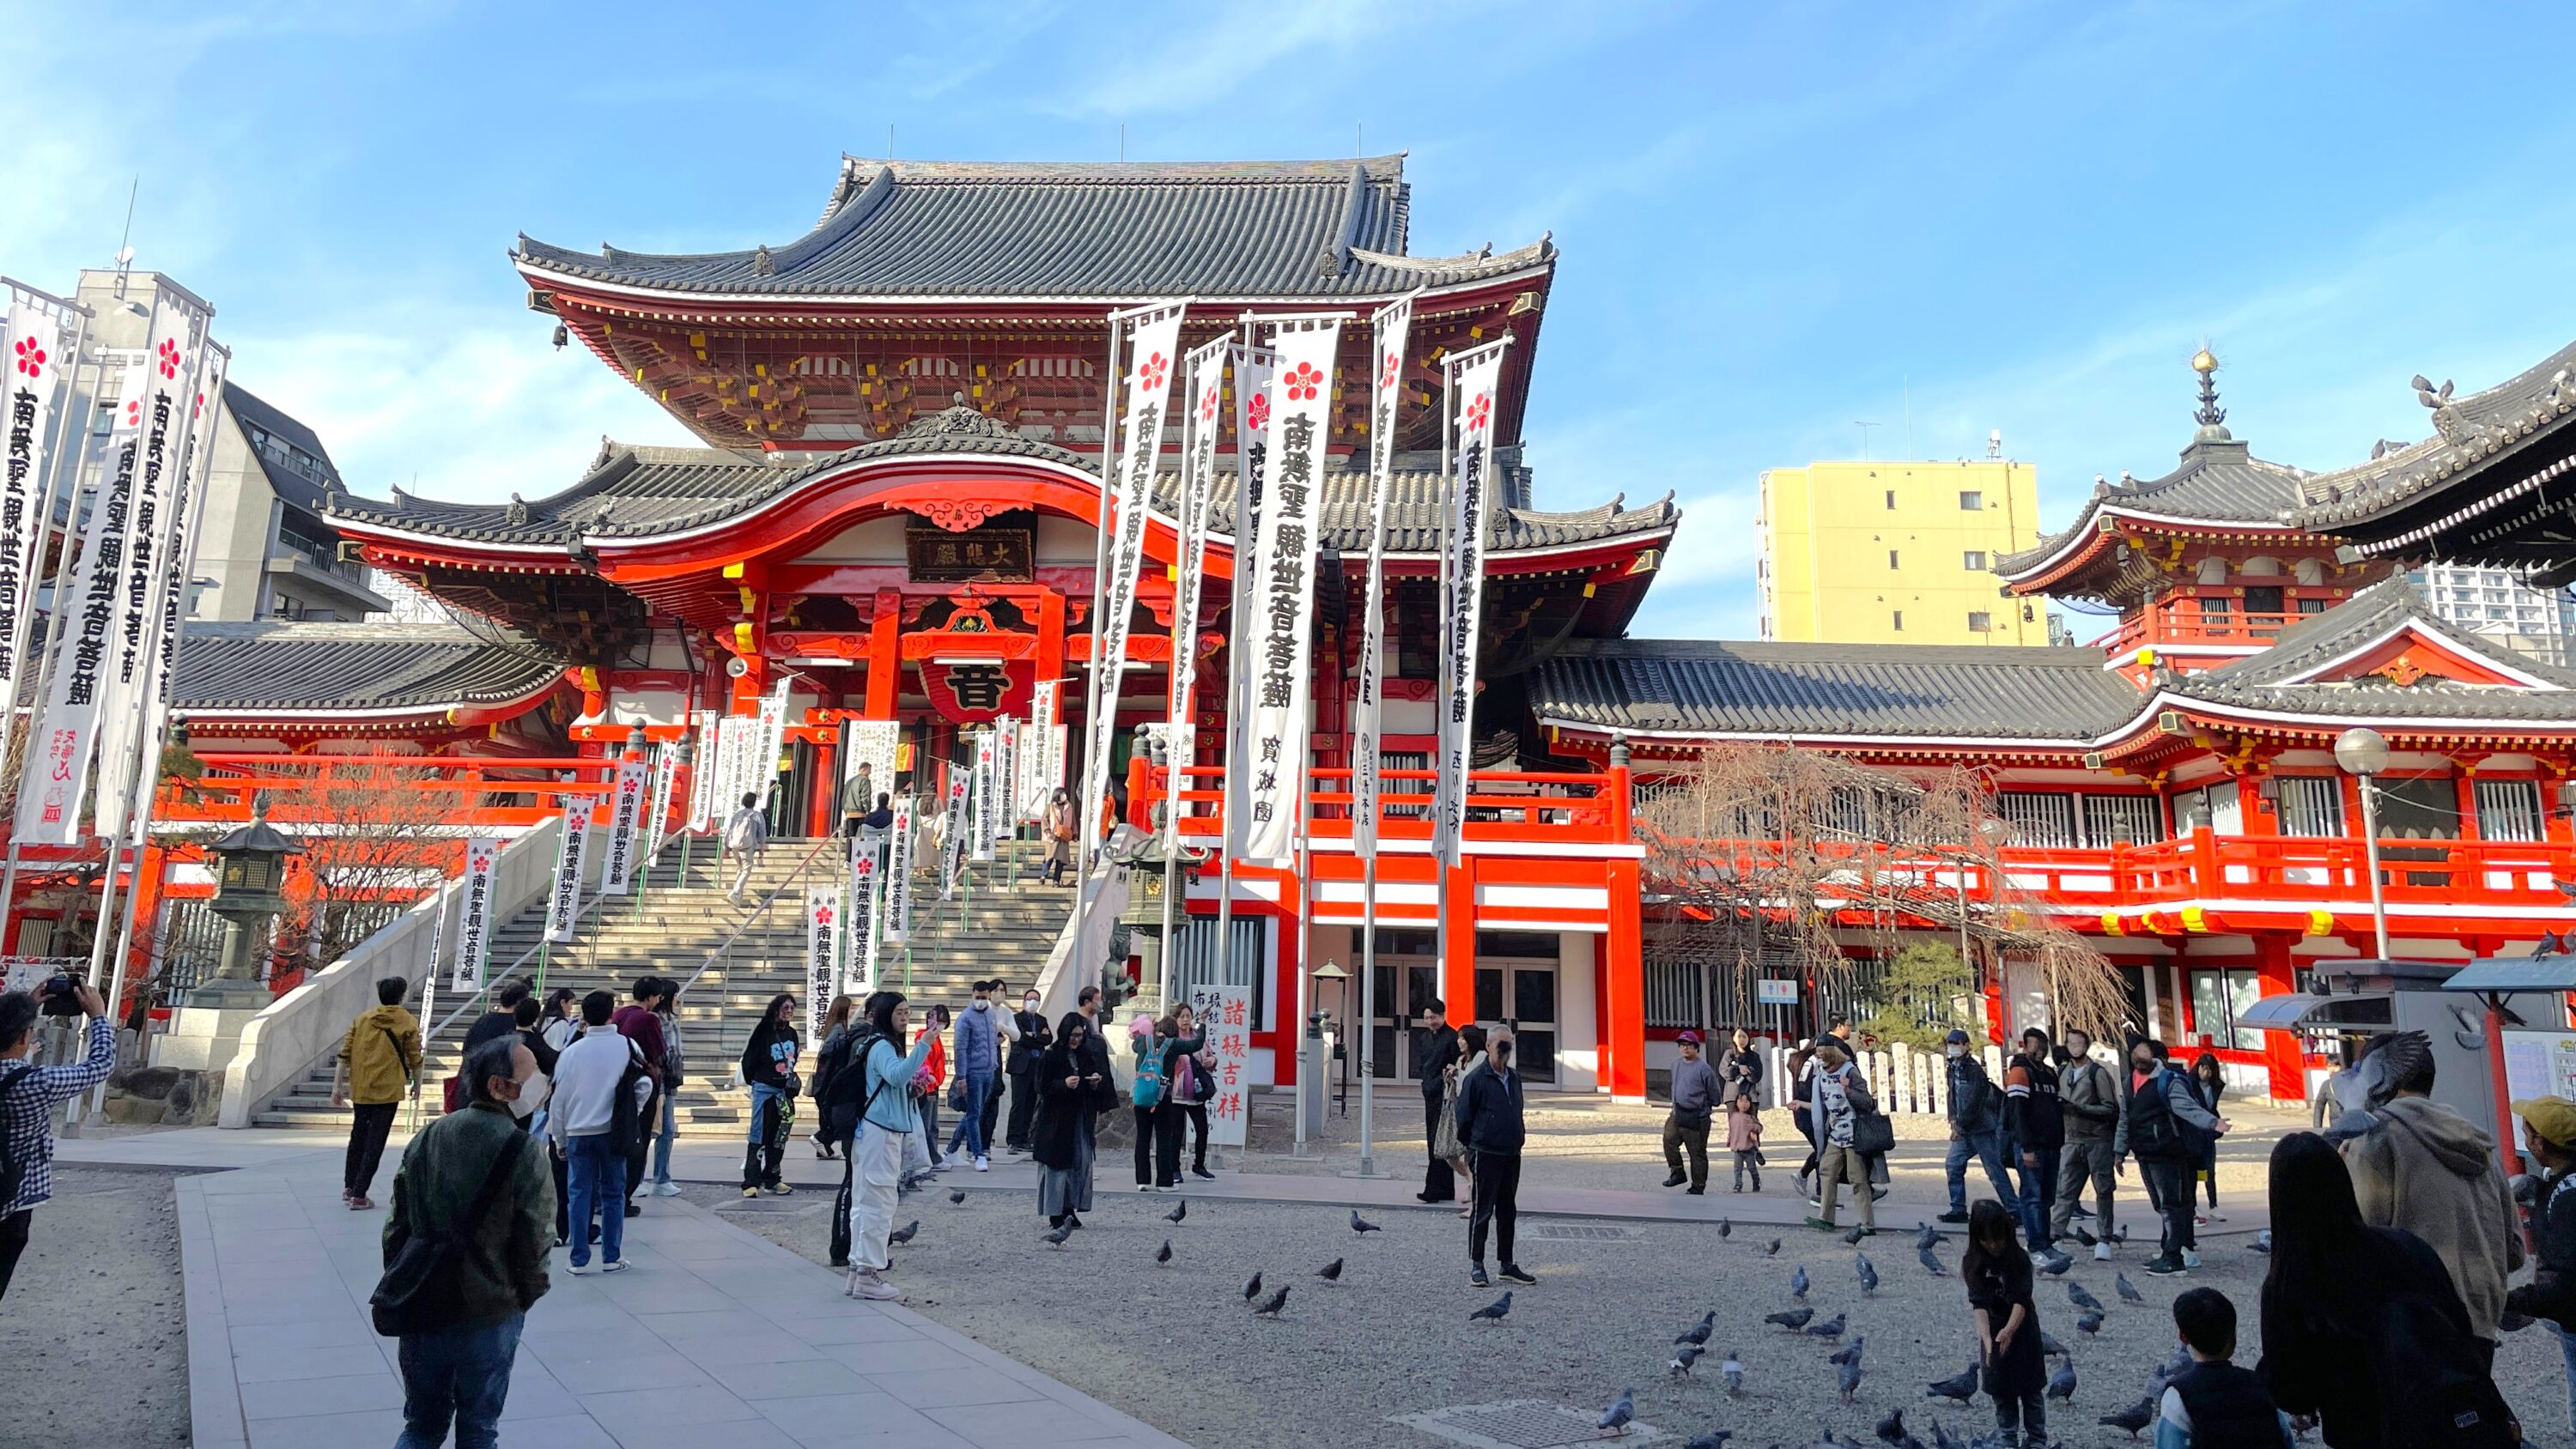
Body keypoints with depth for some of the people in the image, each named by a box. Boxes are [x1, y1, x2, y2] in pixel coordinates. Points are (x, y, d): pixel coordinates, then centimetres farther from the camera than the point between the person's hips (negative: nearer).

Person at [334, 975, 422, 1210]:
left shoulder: (362, 1019, 6)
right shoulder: (408, 1023, -3)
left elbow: (344, 1056, 3)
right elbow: (414, 1060, -1)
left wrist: (336, 1088, 6)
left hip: (359, 1090, 4)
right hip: (388, 1091, -4)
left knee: (358, 1136, 21)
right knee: (375, 1143, 1)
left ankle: (349, 1187, 32)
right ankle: (359, 1195, -2)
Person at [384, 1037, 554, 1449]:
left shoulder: (426, 1138, -1)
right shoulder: (525, 1154, -18)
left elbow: (396, 1226, 5)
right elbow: (535, 1245, -13)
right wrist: (522, 1301, 5)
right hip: (490, 1319, -4)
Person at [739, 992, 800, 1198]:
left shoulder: (791, 1033, 8)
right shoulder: (764, 1031, -12)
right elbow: (749, 1058, -8)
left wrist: (791, 1080, 11)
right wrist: (752, 1081, 1)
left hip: (784, 1091, 6)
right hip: (765, 1089, -6)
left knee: (779, 1137, 10)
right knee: (759, 1136, -5)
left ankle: (771, 1180, 18)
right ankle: (751, 1182, -3)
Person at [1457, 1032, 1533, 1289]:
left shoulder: (1514, 1078, 9)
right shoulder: (1477, 1079, -12)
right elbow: (1463, 1116, -8)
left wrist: (1518, 1140, 15)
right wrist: (1470, 1146, -1)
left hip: (1511, 1154, 7)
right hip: (1485, 1154, -7)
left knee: (1508, 1211, 13)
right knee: (1482, 1211, -1)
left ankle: (1507, 1264, 21)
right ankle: (1476, 1266, 7)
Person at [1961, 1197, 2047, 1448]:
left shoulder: (2020, 1258, -18)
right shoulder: (1973, 1262, -14)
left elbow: (2022, 1300, -25)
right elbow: (1978, 1304, -20)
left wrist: (2009, 1330, -40)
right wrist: (1986, 1338, -35)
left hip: (2022, 1328, -2)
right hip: (1993, 1330, 2)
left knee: (2030, 1388, 4)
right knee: (2000, 1390, 8)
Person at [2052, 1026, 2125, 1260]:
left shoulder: (2098, 1072, -6)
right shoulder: (2063, 1074, 11)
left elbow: (2110, 1109, -10)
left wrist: (2079, 1108, -18)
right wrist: (2060, 1106, -1)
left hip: (2098, 1141, -5)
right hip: (2072, 1141, 5)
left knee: (2103, 1191, 3)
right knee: (2065, 1192, 1)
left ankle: (2103, 1240, 9)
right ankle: (2053, 1236, -2)